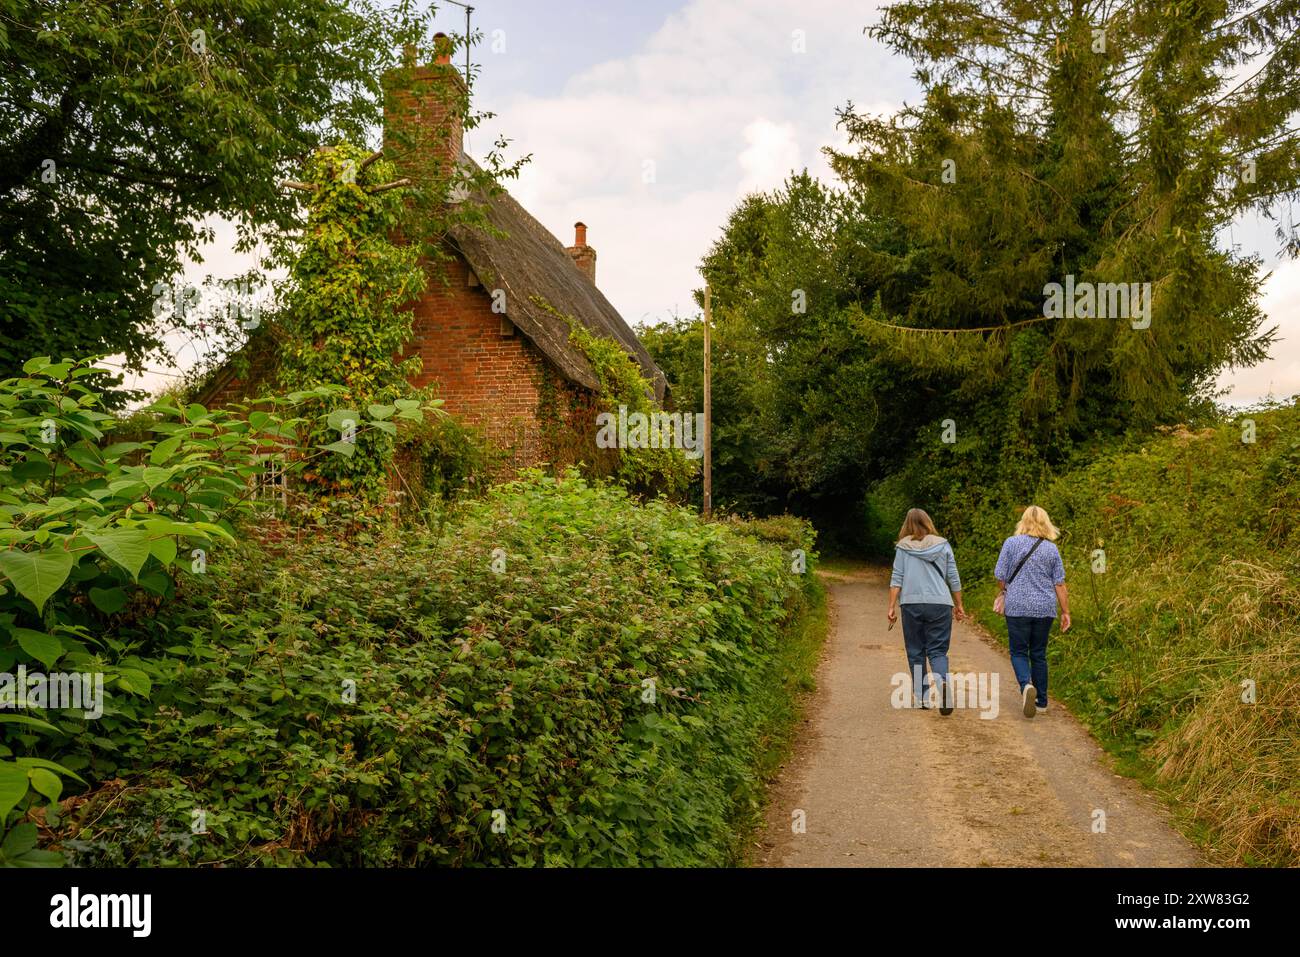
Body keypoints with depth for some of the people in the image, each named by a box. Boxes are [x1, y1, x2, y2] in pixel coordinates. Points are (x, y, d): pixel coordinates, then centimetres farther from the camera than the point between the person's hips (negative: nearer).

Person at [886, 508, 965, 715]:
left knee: (916, 651, 10)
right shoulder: (943, 545, 6)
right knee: (937, 650, 3)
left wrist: (891, 606, 1)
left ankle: (922, 697, 11)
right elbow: (954, 578, 9)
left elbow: (896, 579, -1)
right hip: (940, 604, 1)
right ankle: (942, 680, -26)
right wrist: (959, 605, 19)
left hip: (911, 604, 0)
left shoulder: (903, 547, 3)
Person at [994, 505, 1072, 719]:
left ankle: (1026, 685, -21)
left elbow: (1000, 576, -1)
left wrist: (1003, 592, 19)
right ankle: (1041, 701, 16)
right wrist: (1066, 612, 8)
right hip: (1045, 609, 2)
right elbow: (1060, 584, 2)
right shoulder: (1051, 549, 2)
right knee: (1039, 654, 13)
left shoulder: (1011, 543, -4)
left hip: (1018, 607, -2)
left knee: (1018, 652, 6)